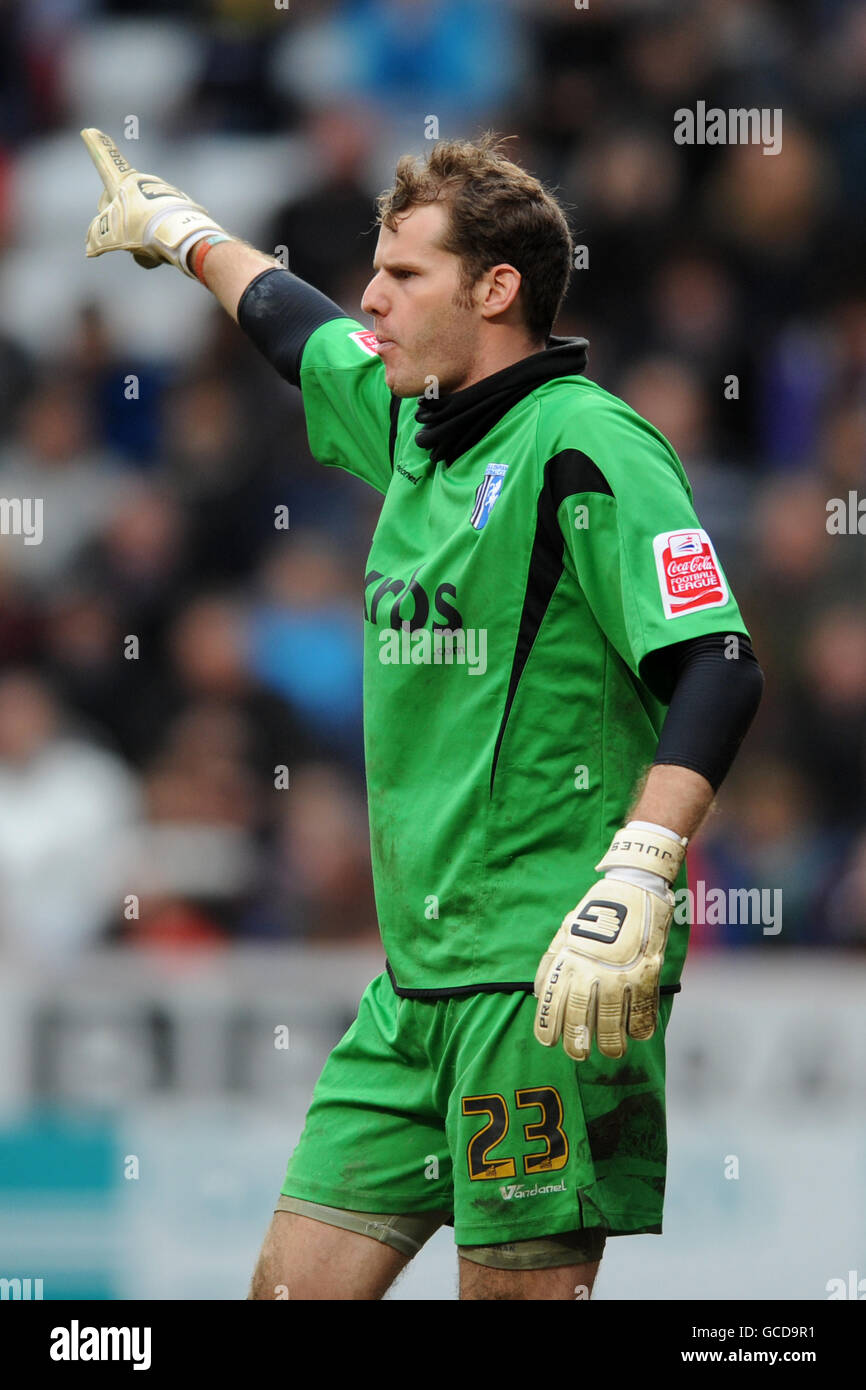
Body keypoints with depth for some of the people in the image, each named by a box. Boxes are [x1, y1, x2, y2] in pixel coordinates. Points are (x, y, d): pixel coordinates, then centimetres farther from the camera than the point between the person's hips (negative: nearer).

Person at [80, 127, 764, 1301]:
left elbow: (718, 670, -19)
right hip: (419, 974, 9)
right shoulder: (416, 423, 15)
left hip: (544, 978, -9)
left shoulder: (583, 447, -11)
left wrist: (635, 884, -28)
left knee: (521, 1285, -8)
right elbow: (295, 326, 37)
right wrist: (180, 231, 53)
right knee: (296, 1284, 7)